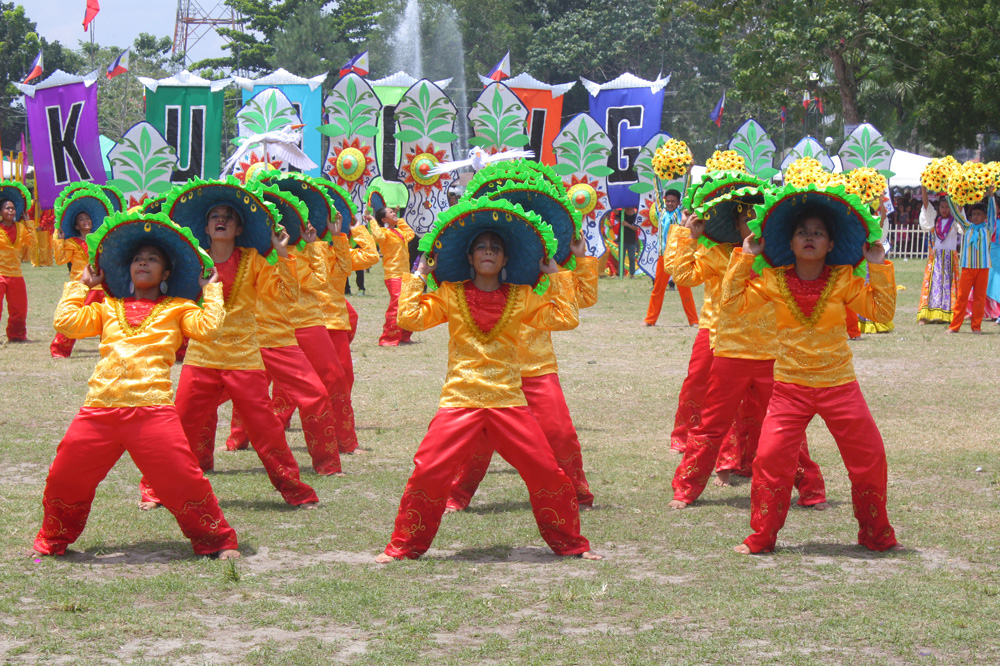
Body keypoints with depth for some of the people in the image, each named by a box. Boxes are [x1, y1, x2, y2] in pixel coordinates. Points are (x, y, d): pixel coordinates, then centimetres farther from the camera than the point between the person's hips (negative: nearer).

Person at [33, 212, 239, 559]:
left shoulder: (177, 309, 15)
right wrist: (81, 285, 23)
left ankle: (217, 540, 7)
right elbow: (66, 321, 12)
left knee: (183, 481, -10)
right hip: (99, 410, 3)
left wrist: (211, 290, 8)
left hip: (152, 409, -3)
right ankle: (53, 540, 29)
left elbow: (208, 328, -2)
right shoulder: (108, 308, 23)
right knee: (64, 478, 6)